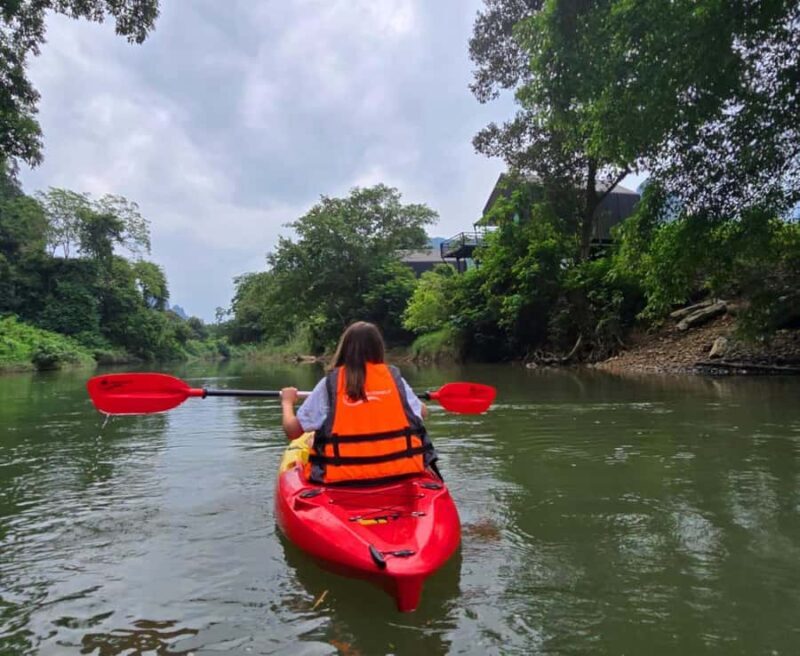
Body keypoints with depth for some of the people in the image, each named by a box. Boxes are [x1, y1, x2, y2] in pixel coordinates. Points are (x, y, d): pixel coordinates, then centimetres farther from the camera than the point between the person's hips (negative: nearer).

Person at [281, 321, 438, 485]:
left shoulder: (330, 382, -3)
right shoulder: (394, 377, 2)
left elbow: (292, 431, -1)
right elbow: (423, 412, 12)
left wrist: (287, 402, 19)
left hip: (343, 477, 0)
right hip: (399, 472, 1)